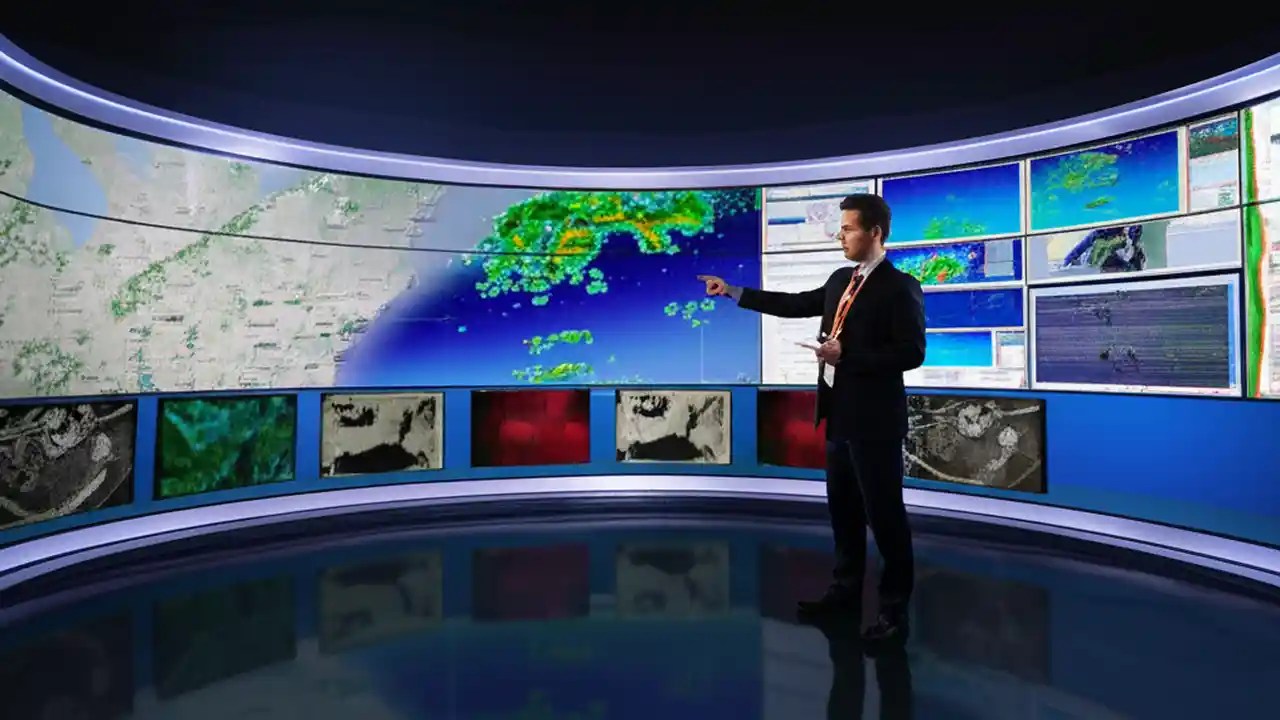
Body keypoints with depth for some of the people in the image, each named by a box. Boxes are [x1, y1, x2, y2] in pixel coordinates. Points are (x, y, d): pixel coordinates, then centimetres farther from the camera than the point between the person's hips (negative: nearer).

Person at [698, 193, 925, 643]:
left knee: (883, 512, 2)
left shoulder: (900, 287, -13)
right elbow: (796, 304, 15)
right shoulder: (840, 279, 11)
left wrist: (846, 355, -20)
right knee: (842, 507, 17)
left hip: (874, 419, -8)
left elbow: (911, 353, -18)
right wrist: (732, 292, 14)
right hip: (840, 413, 8)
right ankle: (846, 589, 33)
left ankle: (895, 606, 19)